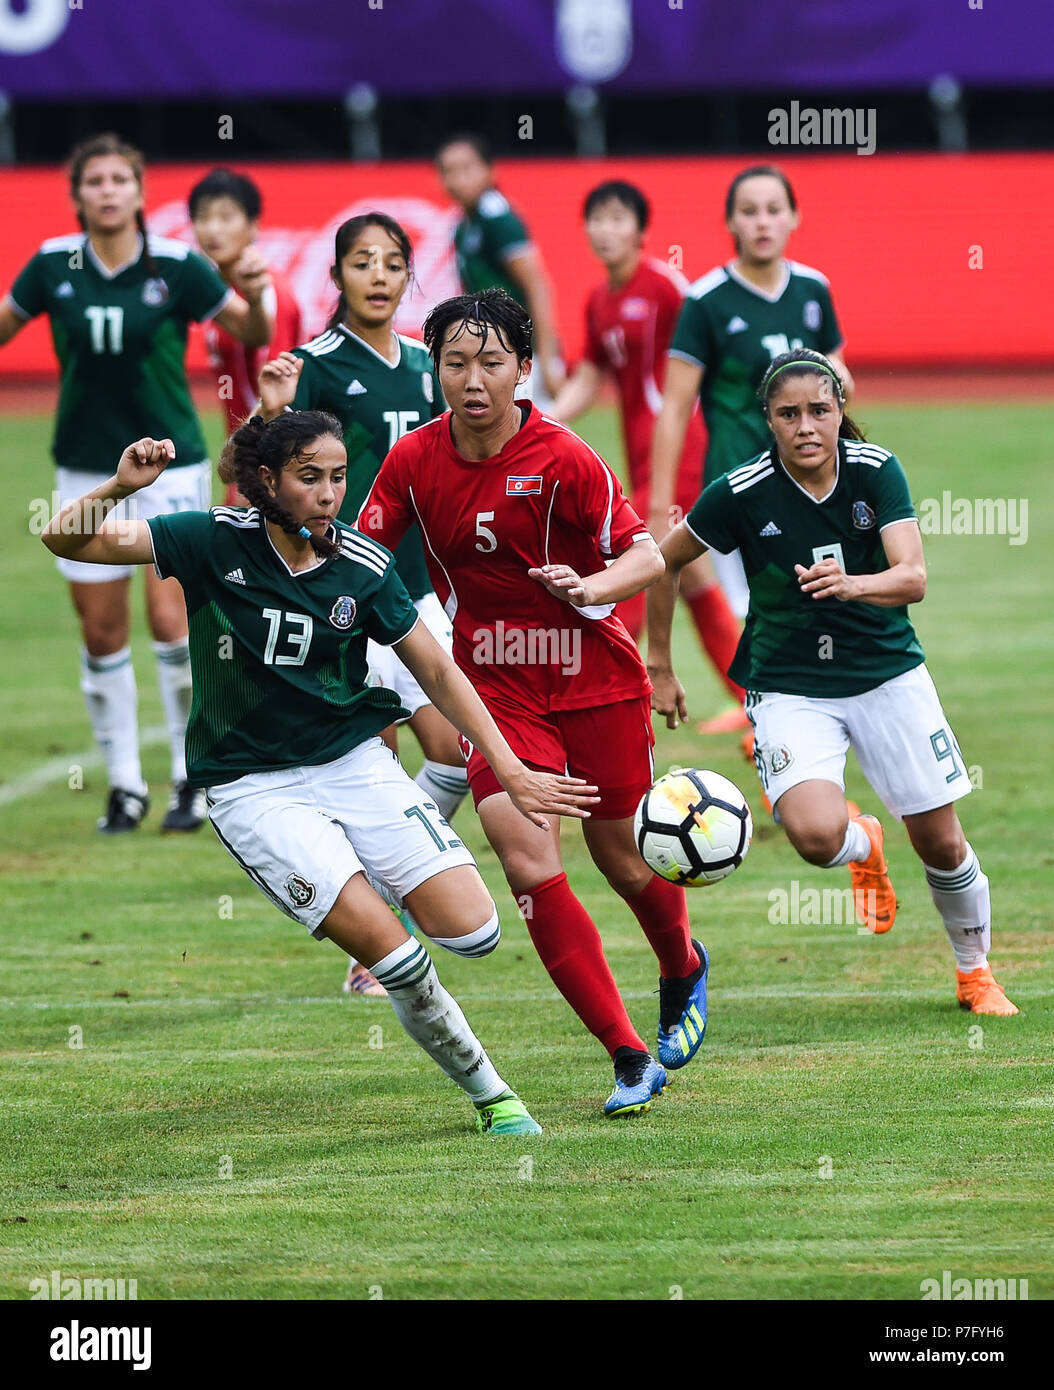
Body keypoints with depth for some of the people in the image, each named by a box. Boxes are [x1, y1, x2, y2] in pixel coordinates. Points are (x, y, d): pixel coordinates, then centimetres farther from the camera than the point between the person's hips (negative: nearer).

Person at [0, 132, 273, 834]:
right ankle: (125, 783, 15)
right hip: (86, 469, 3)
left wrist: (253, 297, -23)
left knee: (169, 618, -12)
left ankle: (194, 777, 1)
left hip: (170, 464, -3)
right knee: (101, 631, 4)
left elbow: (253, 334, -2)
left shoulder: (176, 266, -10)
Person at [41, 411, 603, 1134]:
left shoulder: (363, 565, -7)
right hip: (254, 788, -3)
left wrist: (512, 771, -1)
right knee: (392, 953, -17)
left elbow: (439, 672, 4)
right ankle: (484, 1087, 5)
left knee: (474, 931, -12)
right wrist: (120, 487, -35)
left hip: (356, 763, 3)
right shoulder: (217, 542, -12)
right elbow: (66, 538, -15)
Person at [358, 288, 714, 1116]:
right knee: (528, 862, -16)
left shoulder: (563, 459, -15)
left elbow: (645, 556, -13)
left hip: (595, 681, -2)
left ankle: (684, 971, 46)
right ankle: (630, 1060, -10)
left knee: (624, 858, 9)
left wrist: (590, 587, -32)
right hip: (494, 689, 2)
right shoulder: (415, 461, -4)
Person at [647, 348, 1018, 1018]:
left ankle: (976, 972, 32)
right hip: (789, 684, -2)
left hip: (886, 670, 2)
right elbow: (665, 561, 1)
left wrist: (853, 585, -42)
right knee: (816, 834, -25)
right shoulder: (741, 492, -15)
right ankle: (863, 844, 14)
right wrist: (660, 668, 4)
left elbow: (914, 577, -21)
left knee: (941, 843, 4)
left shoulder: (877, 471, -12)